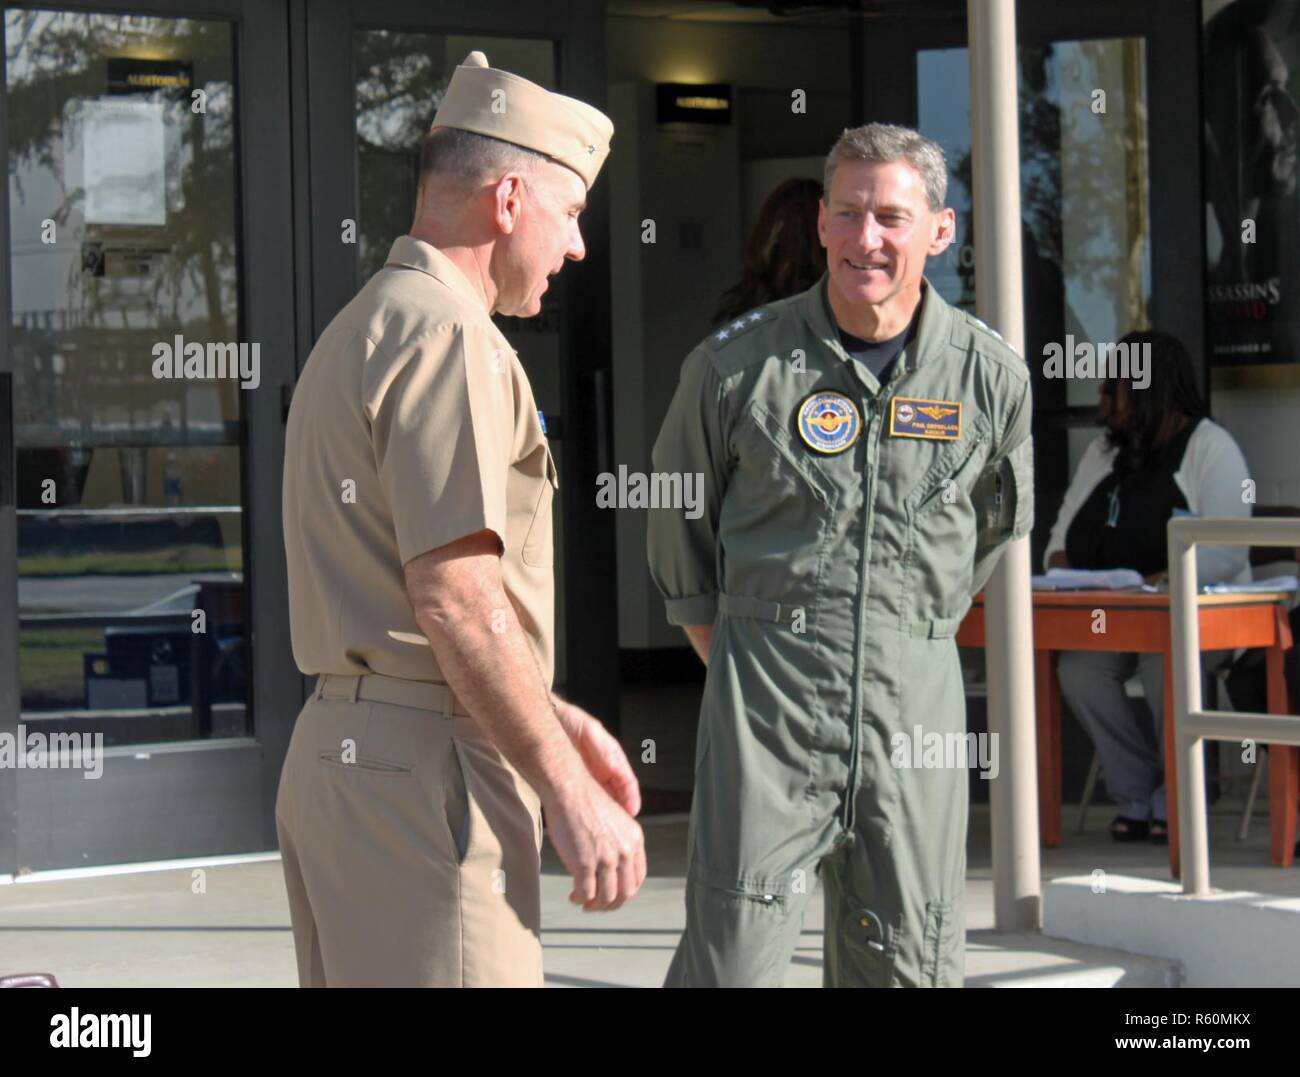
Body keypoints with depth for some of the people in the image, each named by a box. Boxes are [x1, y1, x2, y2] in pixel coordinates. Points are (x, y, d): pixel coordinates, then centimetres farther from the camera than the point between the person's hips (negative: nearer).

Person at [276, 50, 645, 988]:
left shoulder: (358, 332, 21)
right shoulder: (445, 335, -11)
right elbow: (457, 599, -19)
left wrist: (556, 720, 23)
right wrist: (570, 791, -15)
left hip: (336, 747, 10)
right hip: (424, 768, -10)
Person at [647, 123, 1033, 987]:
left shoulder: (993, 377, 2)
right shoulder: (735, 365, -3)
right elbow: (678, 526, 13)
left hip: (917, 701, 2)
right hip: (767, 709, -2)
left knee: (908, 964, 7)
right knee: (731, 955, -9)